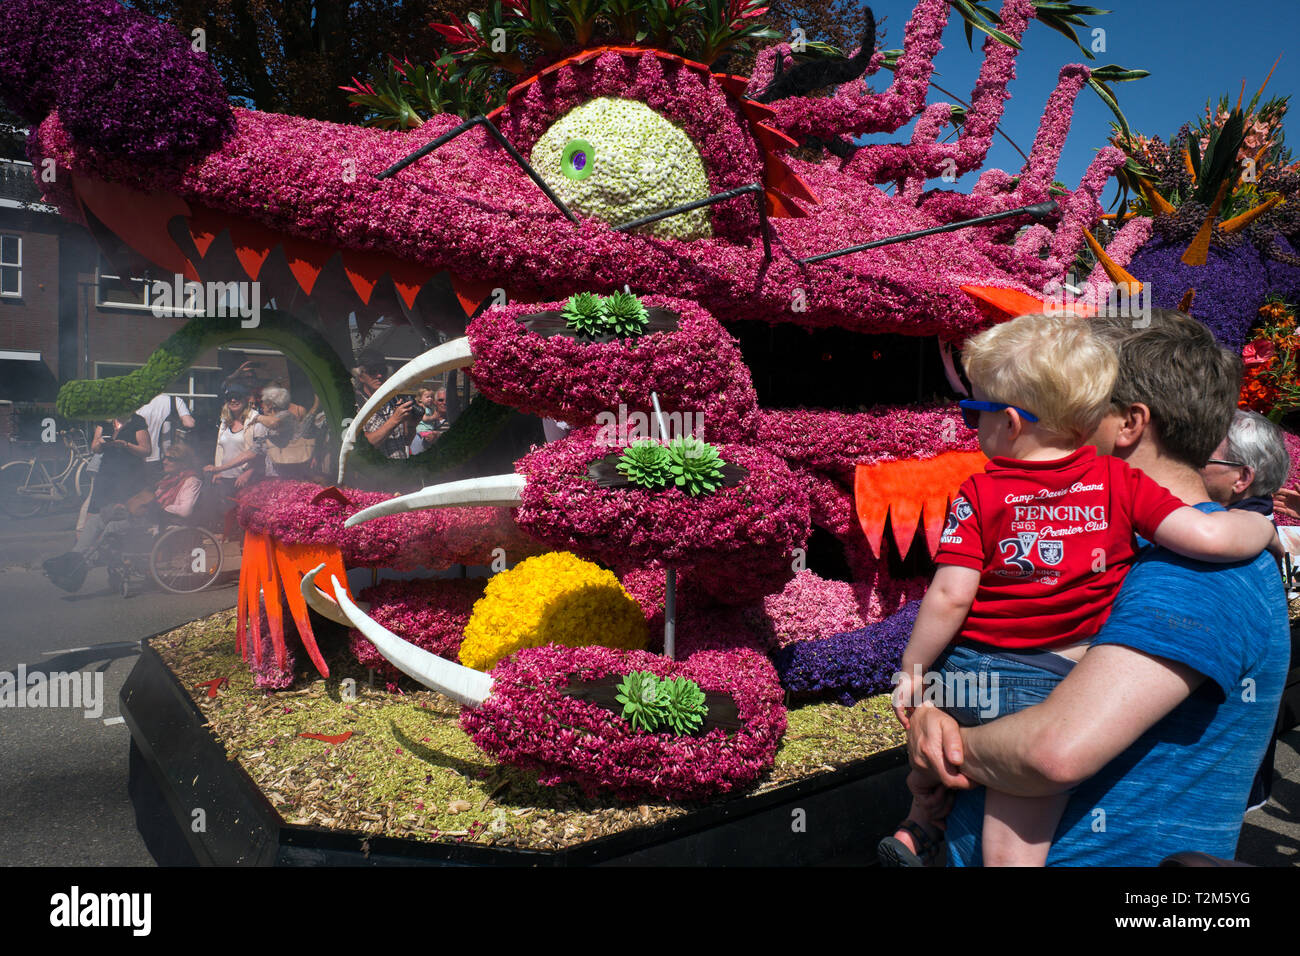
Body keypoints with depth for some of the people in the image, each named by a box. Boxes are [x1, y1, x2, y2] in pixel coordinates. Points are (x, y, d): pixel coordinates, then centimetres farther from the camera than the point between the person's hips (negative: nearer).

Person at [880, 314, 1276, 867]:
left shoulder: (978, 495, -8)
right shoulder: (1120, 482, -5)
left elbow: (950, 596, -11)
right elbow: (1206, 537, -12)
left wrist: (912, 668, 1)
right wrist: (1264, 527, 10)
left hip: (968, 673, 1)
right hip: (1055, 688, 0)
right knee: (1015, 848, 7)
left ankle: (918, 826, 49)